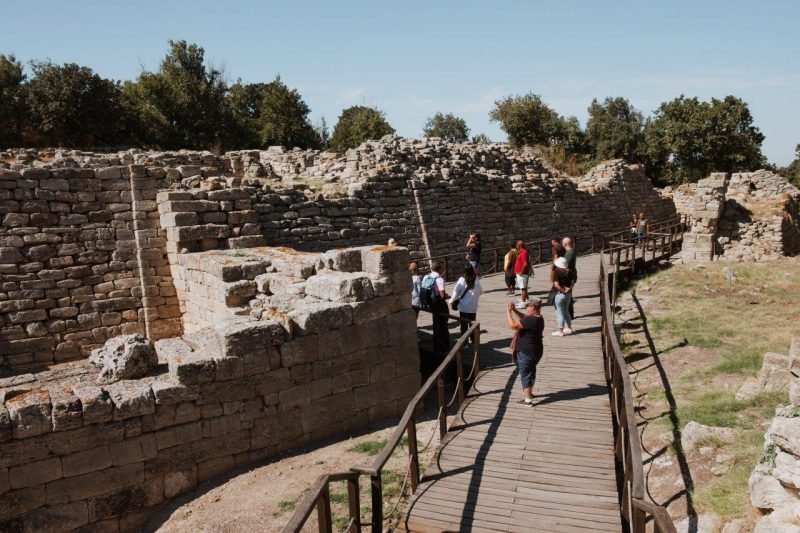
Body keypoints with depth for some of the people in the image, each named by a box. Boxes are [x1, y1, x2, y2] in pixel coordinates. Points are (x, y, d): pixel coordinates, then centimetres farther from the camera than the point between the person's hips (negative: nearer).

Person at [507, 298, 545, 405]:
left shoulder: (531, 320, -29)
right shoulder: (538, 318, 3)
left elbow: (513, 325, -31)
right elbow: (524, 318, 21)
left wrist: (508, 311, -21)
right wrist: (514, 310, 9)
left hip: (526, 353, -10)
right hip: (535, 351, 10)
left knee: (525, 375, 2)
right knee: (531, 372, 25)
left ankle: (527, 399, 9)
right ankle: (528, 392, 44)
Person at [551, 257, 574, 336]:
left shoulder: (557, 272, -16)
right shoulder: (569, 272, 4)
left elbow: (556, 285, -23)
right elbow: (572, 282, 4)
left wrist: (563, 290, -12)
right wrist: (569, 289, -9)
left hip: (560, 294, -7)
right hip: (568, 294, 7)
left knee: (560, 313, 2)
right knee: (566, 311, 22)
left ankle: (560, 331, 7)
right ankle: (569, 328, 30)